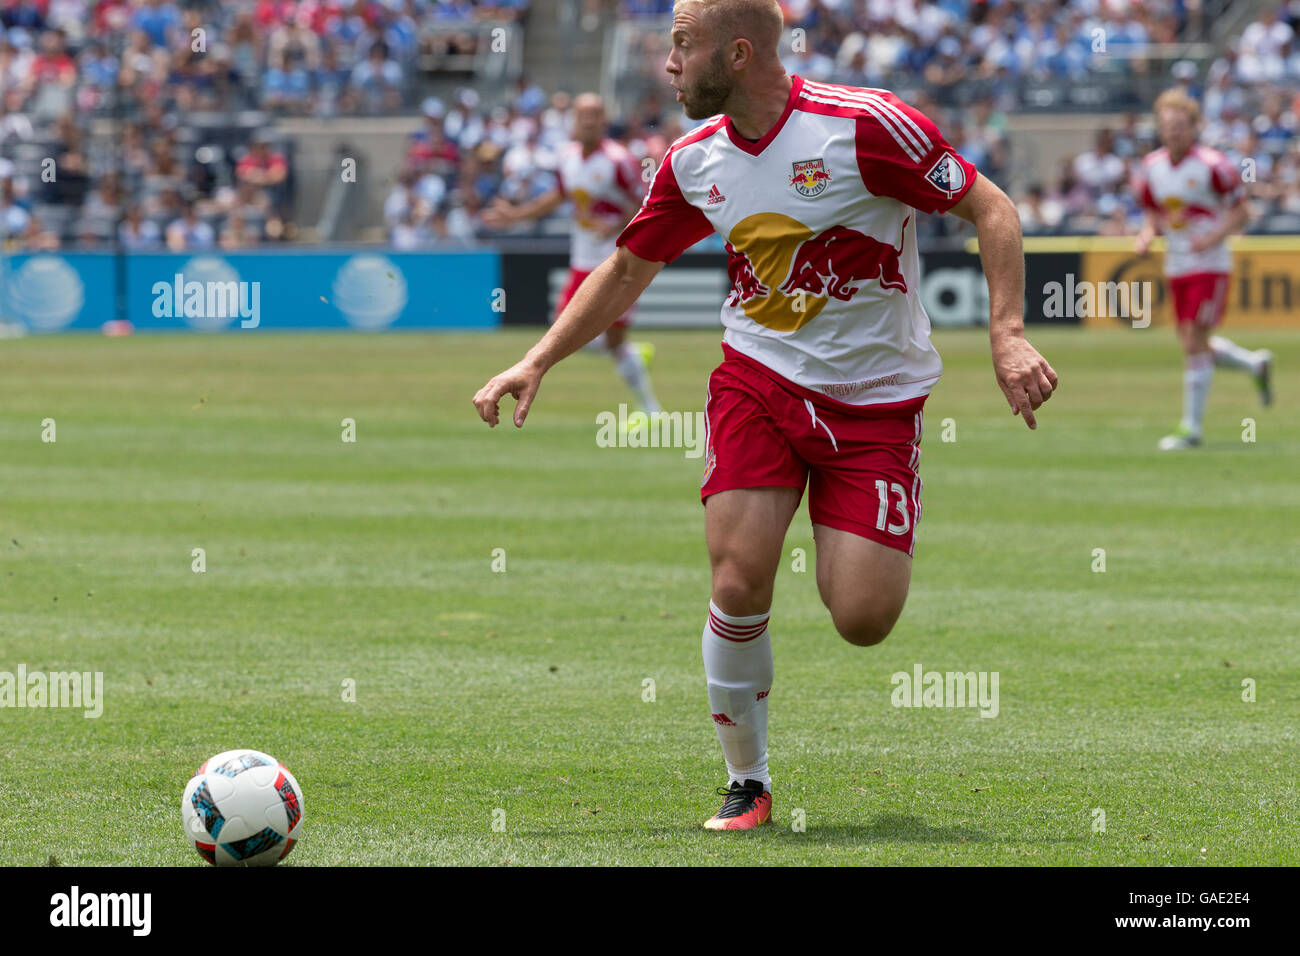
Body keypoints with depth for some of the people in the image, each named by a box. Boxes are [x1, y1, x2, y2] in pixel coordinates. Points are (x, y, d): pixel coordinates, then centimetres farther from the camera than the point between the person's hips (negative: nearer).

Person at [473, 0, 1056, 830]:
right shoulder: (695, 161, 1)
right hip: (759, 379, 3)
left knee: (862, 621, -11)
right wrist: (537, 363, 10)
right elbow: (628, 270, 16)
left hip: (876, 398, -3)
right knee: (738, 581, -15)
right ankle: (748, 784, 5)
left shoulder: (863, 125, -17)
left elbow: (992, 209, -11)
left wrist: (1008, 336, -21)